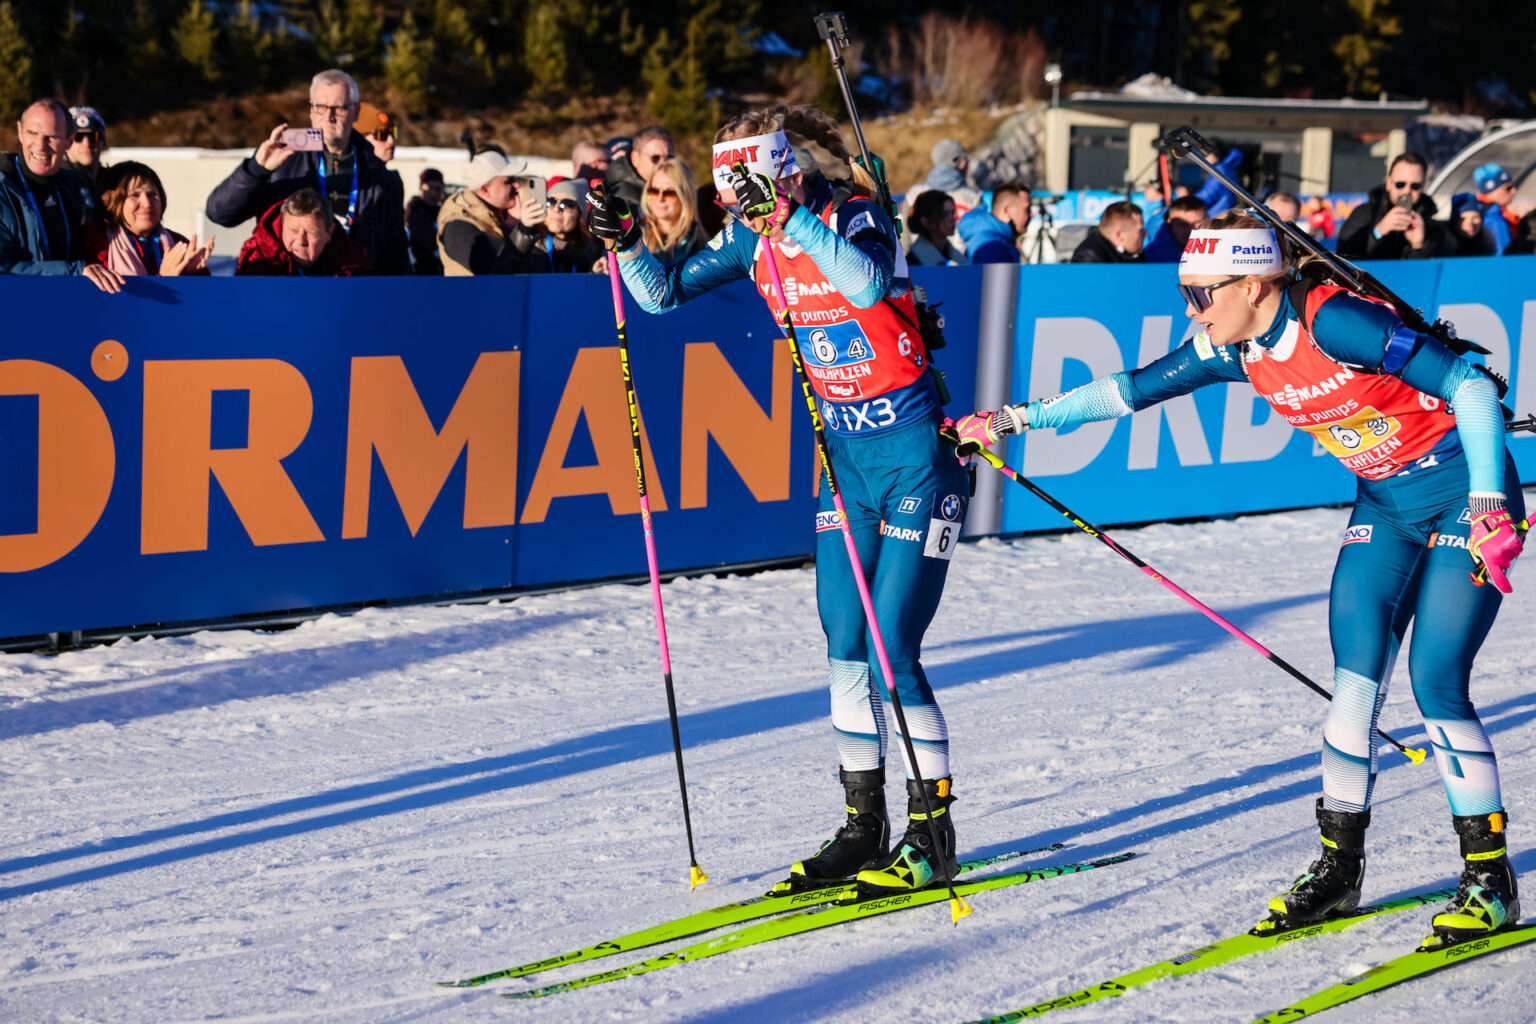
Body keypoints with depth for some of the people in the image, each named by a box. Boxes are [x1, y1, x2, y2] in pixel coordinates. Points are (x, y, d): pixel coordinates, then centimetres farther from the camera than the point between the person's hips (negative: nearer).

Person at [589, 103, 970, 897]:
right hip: (846, 456, 7)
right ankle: (863, 827, 19)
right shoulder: (753, 239, 1)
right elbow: (662, 293, 4)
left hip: (917, 457, -7)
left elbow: (870, 281, -39)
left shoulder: (854, 213, -17)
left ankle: (931, 836, 4)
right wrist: (624, 239, -13)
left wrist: (788, 215, -42)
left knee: (893, 656, -8)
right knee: (845, 653, 8)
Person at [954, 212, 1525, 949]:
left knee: (1435, 684, -12)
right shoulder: (1235, 351, -3)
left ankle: (1490, 880, 0)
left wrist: (1487, 502, -31)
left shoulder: (1333, 321, -26)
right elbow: (1130, 389, 8)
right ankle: (1339, 868, 7)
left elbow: (1468, 386, -26)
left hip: (1464, 494, -7)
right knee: (1355, 678, -2)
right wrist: (1015, 419, 9)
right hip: (1385, 503, 7)